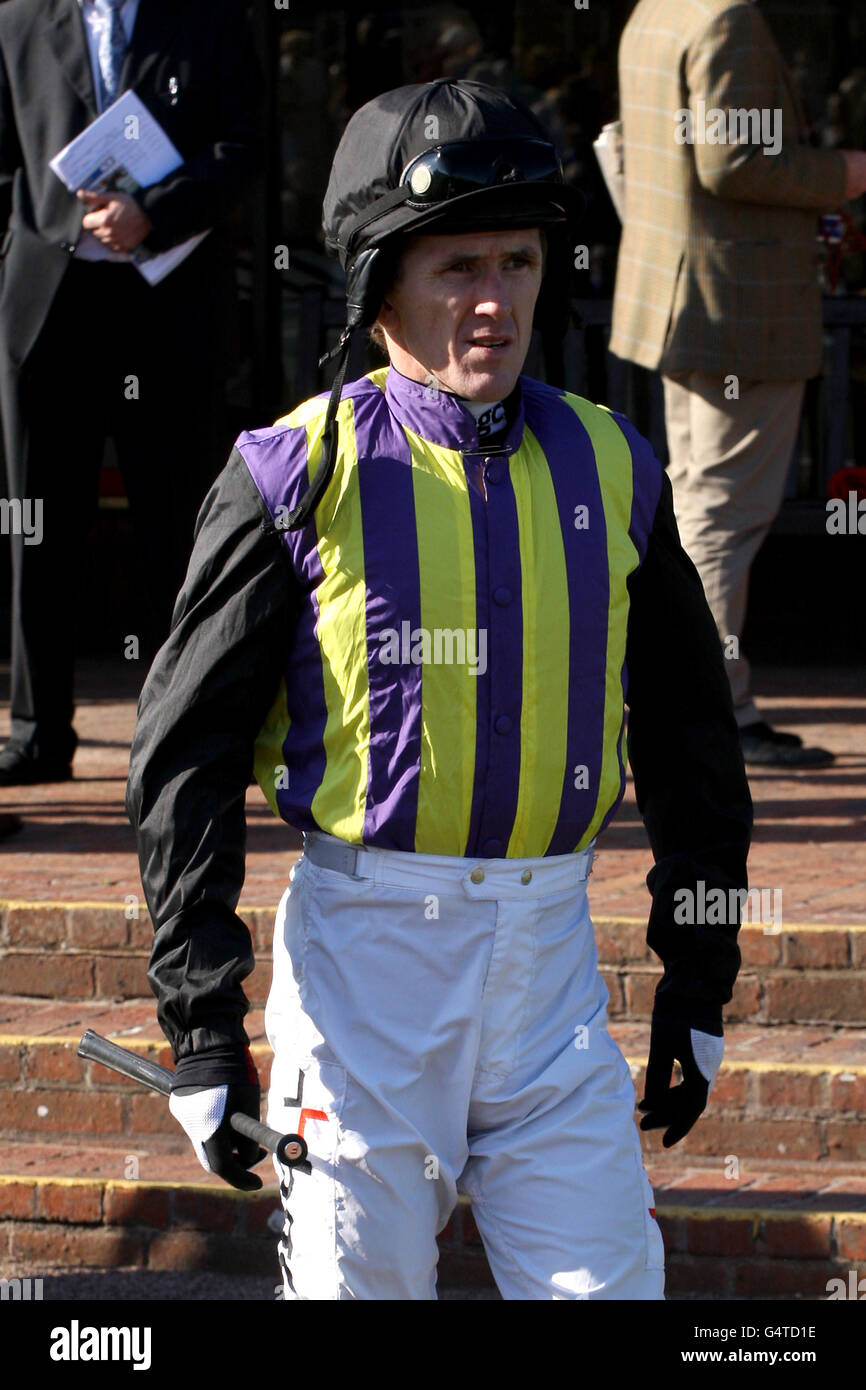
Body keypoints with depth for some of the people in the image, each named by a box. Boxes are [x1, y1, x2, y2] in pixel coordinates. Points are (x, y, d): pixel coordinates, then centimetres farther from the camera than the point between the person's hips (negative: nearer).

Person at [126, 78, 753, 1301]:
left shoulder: (608, 468, 6)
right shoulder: (302, 477, -6)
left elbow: (689, 733, 16)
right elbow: (185, 753, -5)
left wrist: (699, 984, 14)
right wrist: (202, 1029, -8)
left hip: (548, 957, 3)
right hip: (365, 944, -3)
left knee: (606, 1281, -2)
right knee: (360, 1277, 2)